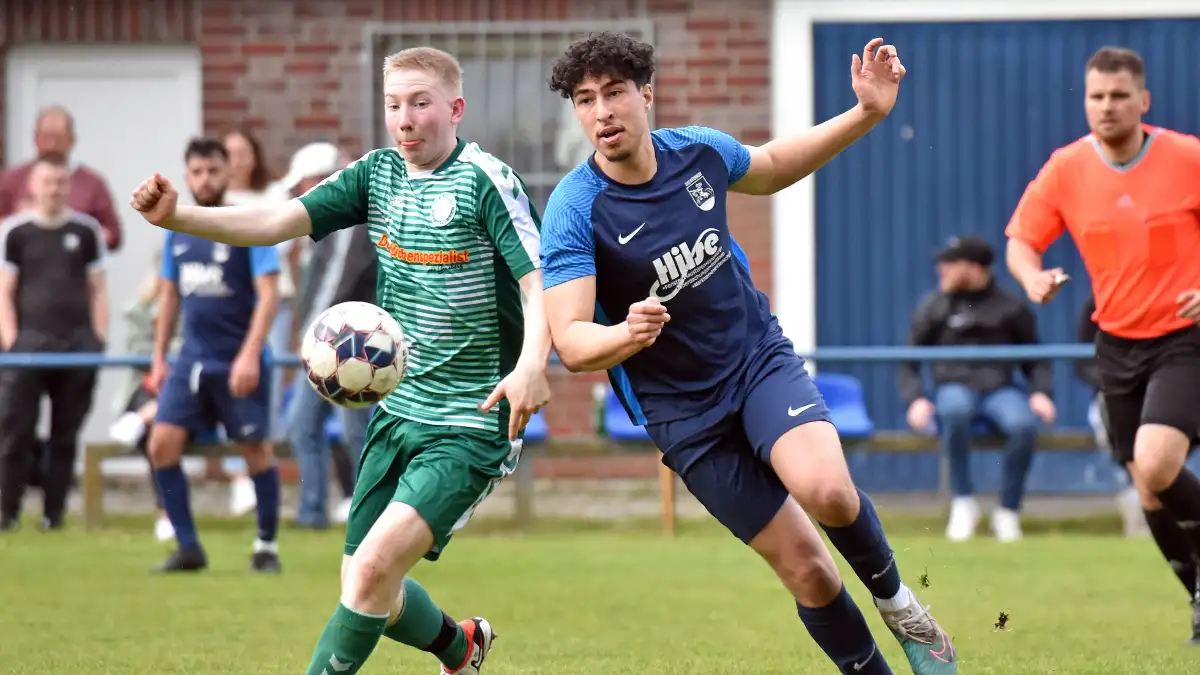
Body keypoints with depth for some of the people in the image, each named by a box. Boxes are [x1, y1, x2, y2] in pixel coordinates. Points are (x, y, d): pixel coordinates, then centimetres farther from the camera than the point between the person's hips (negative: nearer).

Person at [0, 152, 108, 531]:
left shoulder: (86, 231, 9)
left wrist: (99, 339, 1)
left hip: (77, 344, 2)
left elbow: (98, 290, 11)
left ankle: (54, 513, 10)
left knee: (66, 435, 4)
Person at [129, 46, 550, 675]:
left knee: (374, 565, -22)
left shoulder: (485, 180, -12)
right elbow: (279, 221, -4)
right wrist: (177, 217, -19)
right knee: (370, 595, 11)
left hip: (471, 423, -7)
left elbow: (540, 280, -18)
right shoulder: (378, 173, 5)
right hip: (396, 410, 7)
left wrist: (531, 365, -36)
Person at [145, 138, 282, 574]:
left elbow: (268, 294, -12)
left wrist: (250, 354, -21)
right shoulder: (177, 231, 9)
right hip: (192, 358, 5)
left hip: (238, 361, -5)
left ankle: (266, 546, 17)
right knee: (162, 444, -7)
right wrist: (158, 357, 14)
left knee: (256, 450, 1)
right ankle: (188, 547, 1)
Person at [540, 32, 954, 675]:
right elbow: (571, 342, -26)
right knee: (804, 566, -4)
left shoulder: (698, 150, -6)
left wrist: (867, 113, 9)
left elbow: (774, 167, 19)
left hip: (760, 356, 2)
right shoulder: (574, 210, -19)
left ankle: (893, 595, 3)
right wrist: (625, 334, -48)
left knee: (826, 491, -26)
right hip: (683, 411, -2)